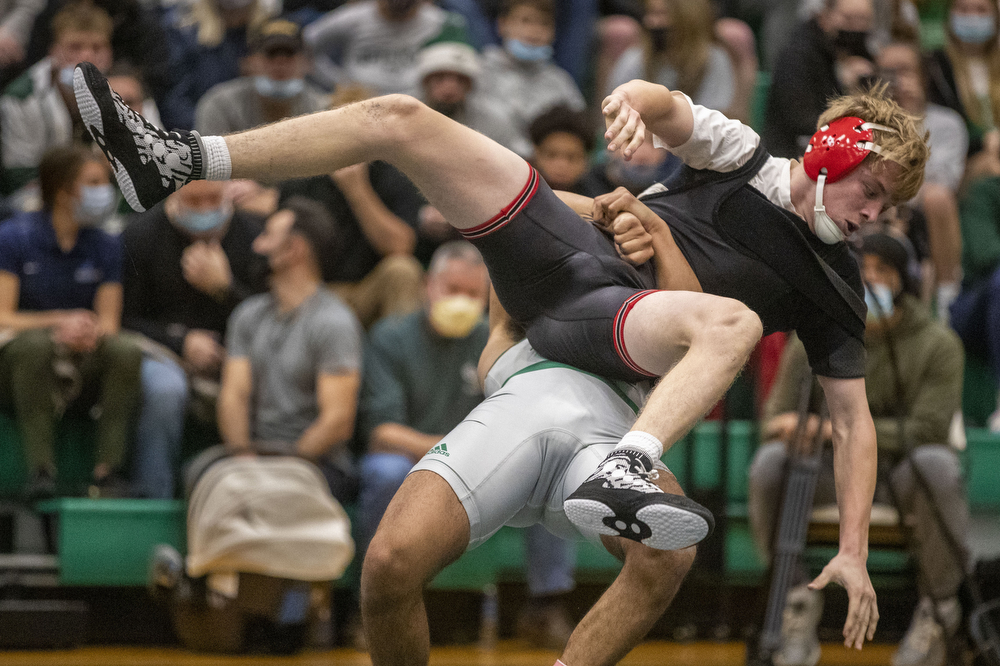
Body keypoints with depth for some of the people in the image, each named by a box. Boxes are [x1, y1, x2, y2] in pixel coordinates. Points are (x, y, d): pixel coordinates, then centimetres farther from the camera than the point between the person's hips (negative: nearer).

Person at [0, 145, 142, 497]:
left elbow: (108, 321, 4)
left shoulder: (105, 247, 8)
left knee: (126, 350, -28)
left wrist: (89, 332, -20)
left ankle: (107, 469, -30)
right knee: (35, 344, -38)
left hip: (81, 373, 3)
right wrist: (59, 322, -22)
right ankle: (40, 470, -39)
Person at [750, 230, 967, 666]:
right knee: (770, 461, -29)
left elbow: (926, 429, -16)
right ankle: (798, 598, -18)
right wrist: (785, 425, -25)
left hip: (901, 472, -2)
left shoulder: (938, 344, -6)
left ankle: (938, 608, -22)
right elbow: (776, 417, 4)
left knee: (937, 465, -38)